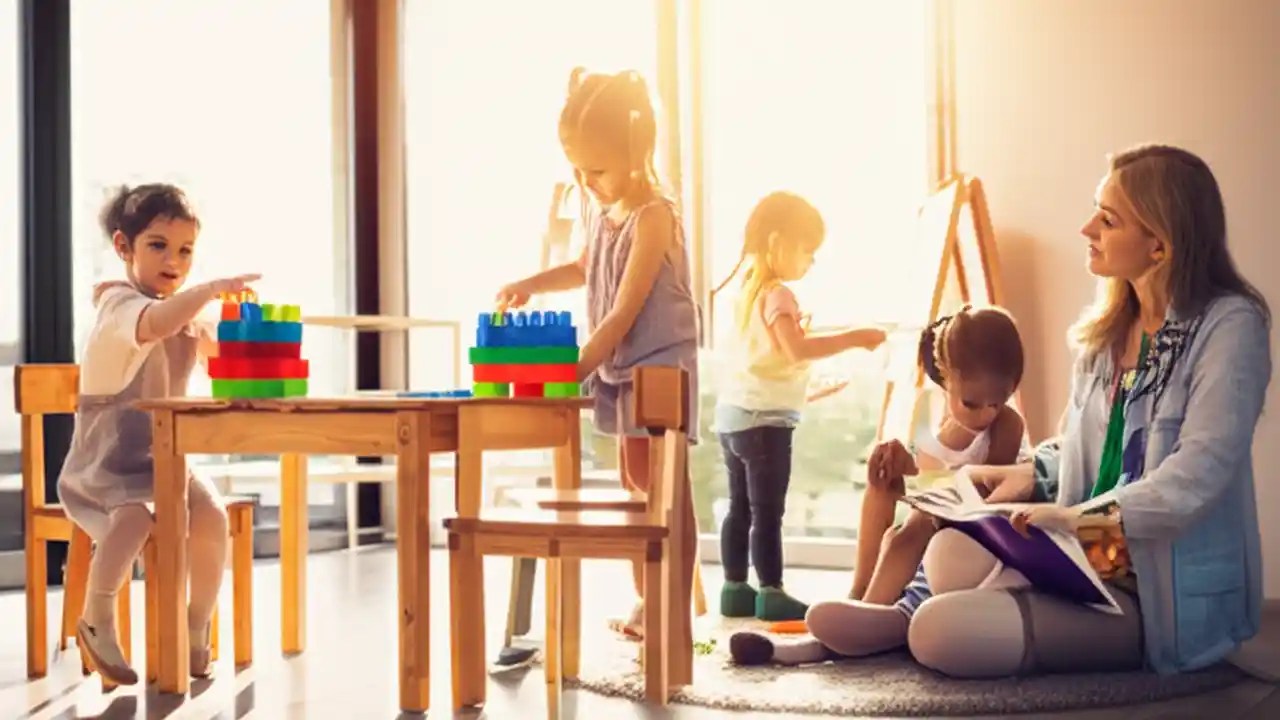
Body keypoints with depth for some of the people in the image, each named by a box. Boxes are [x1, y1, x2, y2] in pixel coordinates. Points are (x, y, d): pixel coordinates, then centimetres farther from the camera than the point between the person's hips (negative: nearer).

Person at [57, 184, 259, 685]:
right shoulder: (119, 304, -14)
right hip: (105, 466, -6)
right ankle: (97, 623, -12)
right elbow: (155, 324, -39)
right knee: (133, 517, -35)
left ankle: (197, 630, -2)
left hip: (162, 461, 6)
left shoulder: (183, 312, 11)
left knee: (211, 515, -20)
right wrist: (212, 289, -45)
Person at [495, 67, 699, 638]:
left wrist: (577, 367, -26)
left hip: (659, 365, -8)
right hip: (620, 365, 9)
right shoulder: (600, 207, 3)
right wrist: (530, 285, 7)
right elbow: (586, 269, 23)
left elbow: (625, 310, -24)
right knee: (635, 484, 14)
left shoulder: (653, 217, -21)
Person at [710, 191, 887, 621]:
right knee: (768, 512, -4)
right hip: (764, 418, -9)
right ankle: (771, 594, 1)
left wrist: (800, 390, 26)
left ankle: (735, 589, 19)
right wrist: (852, 339, -23)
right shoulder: (776, 295, -15)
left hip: (734, 412, 9)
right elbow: (796, 349, -27)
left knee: (740, 508, 13)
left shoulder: (748, 289, 14)